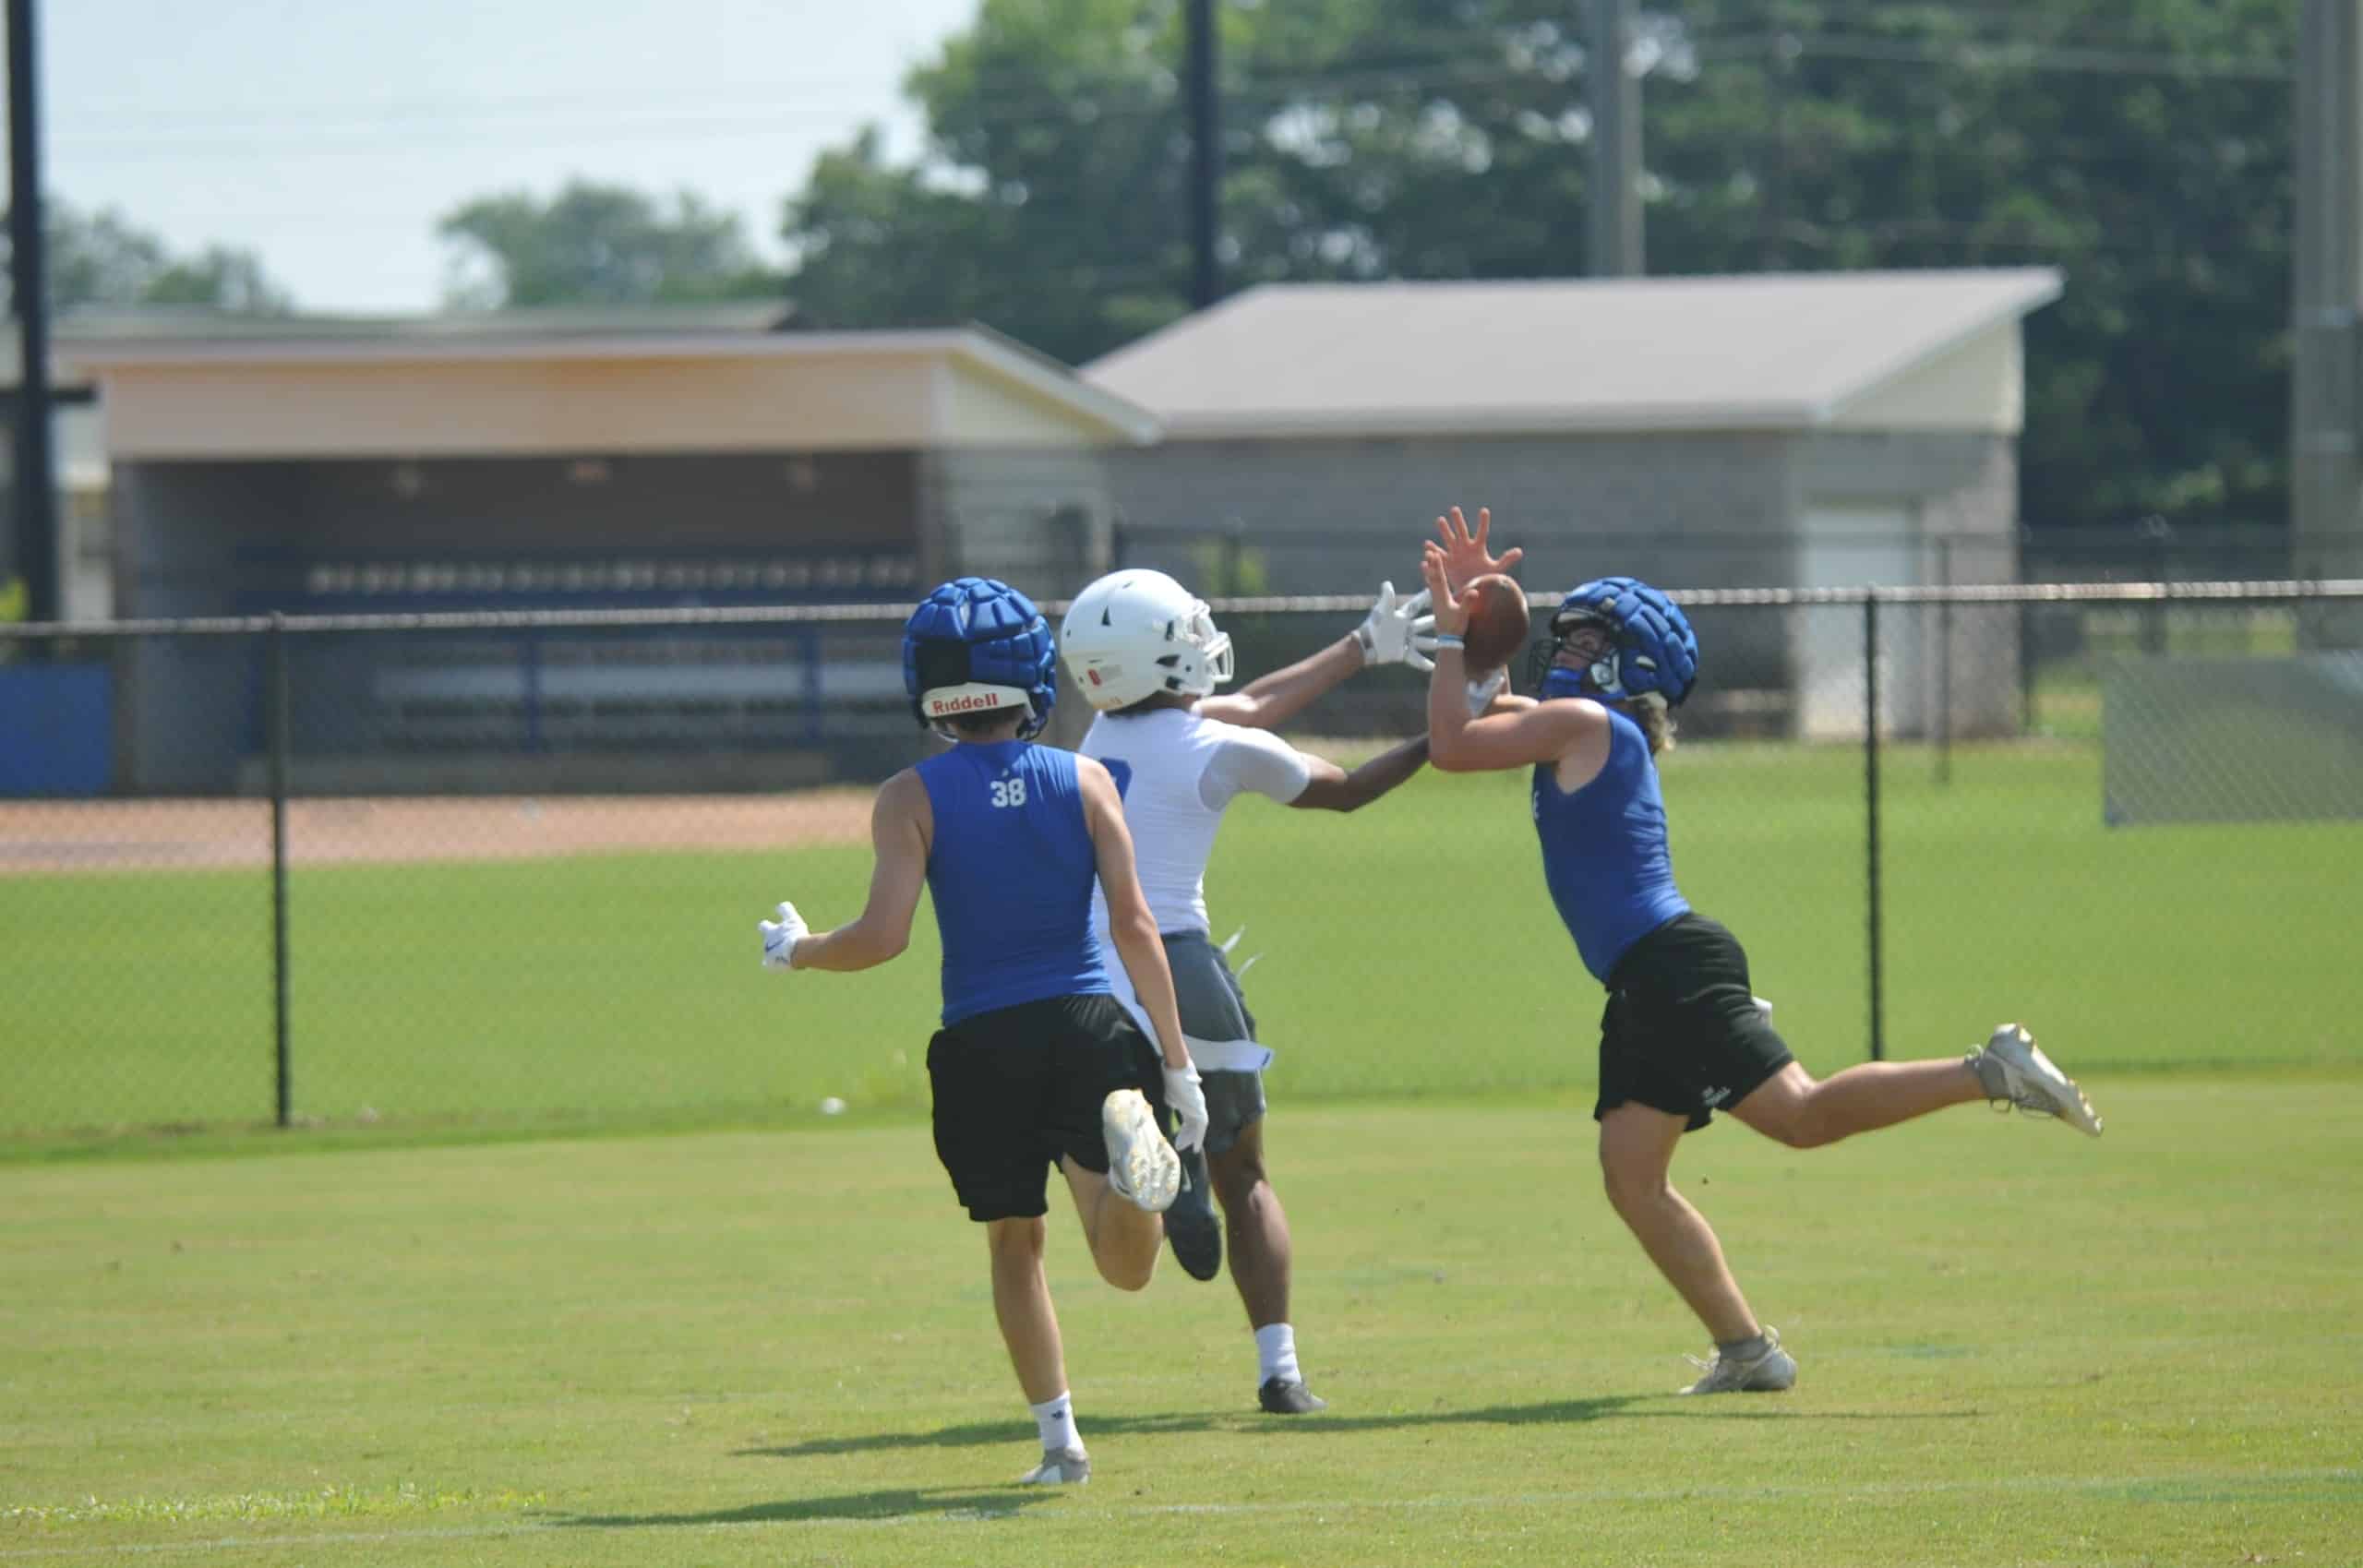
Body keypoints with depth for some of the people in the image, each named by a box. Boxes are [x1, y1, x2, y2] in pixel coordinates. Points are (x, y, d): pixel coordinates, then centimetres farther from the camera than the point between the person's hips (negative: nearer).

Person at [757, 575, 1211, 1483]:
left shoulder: (912, 798, -2)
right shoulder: (1085, 783, 3)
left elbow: (883, 936, -10)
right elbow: (1134, 927, 0)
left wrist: (796, 950, 11)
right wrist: (1177, 1064, 4)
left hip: (983, 1043, 0)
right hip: (1088, 1027, 0)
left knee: (1013, 1246, 17)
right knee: (1127, 1266, -3)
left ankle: (1059, 1438, 11)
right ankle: (1129, 1138, -34)